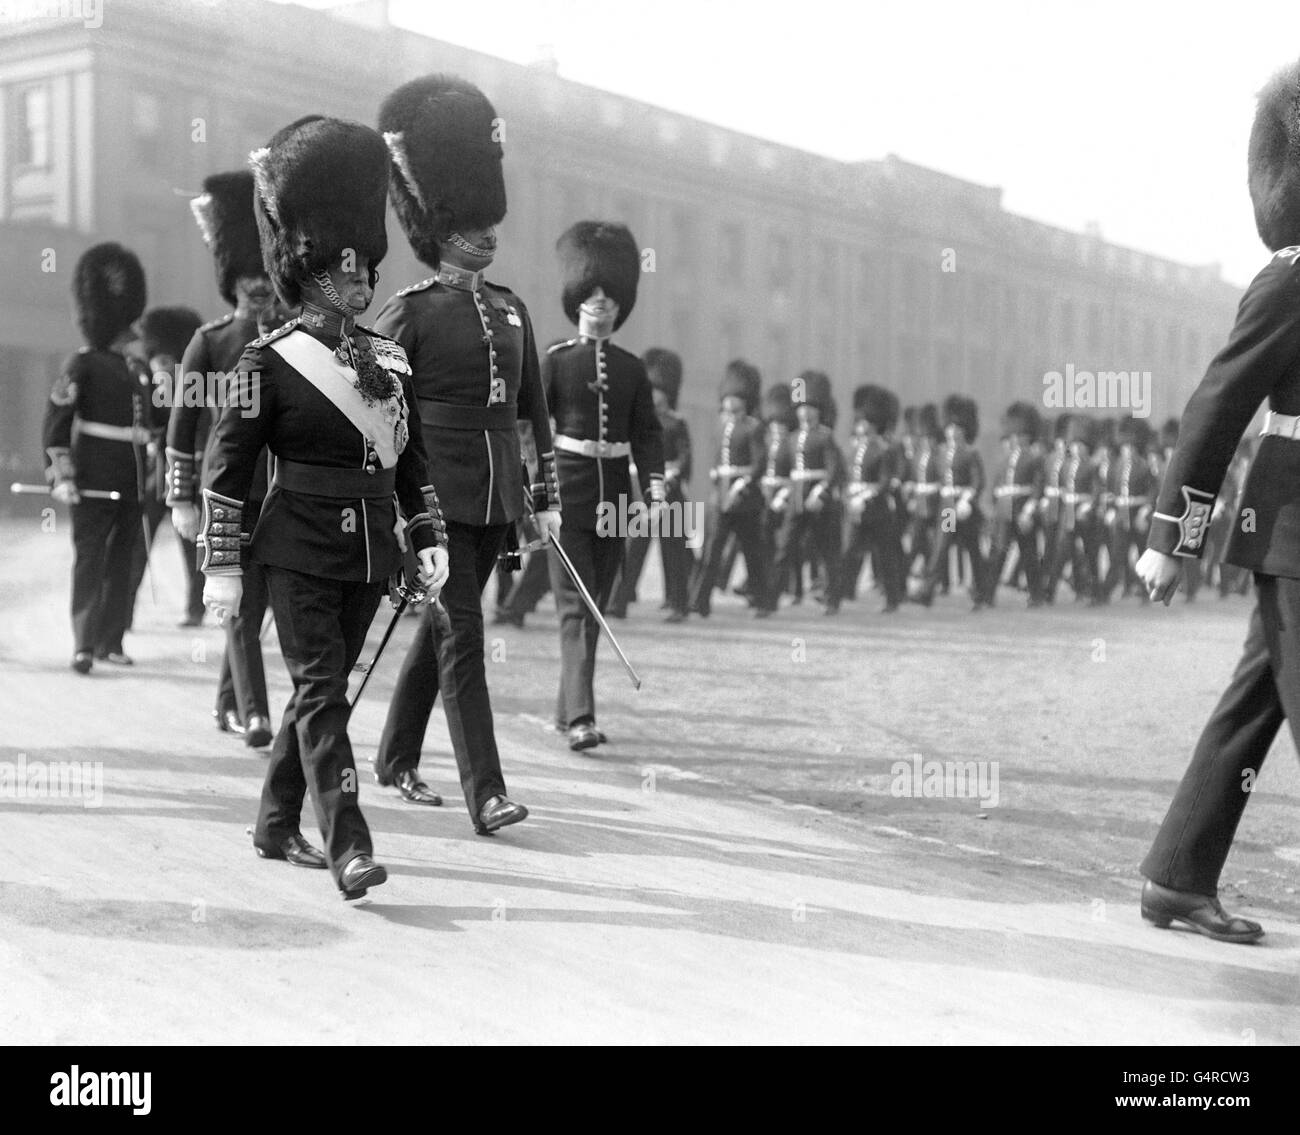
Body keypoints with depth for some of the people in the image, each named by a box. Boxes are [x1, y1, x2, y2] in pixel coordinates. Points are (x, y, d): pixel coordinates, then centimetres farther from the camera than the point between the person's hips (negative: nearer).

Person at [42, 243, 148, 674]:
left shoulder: (137, 371, 15)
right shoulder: (82, 366, -5)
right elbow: (55, 422, -9)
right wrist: (62, 476, -17)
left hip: (131, 485, 7)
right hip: (93, 484, -6)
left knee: (122, 562, 9)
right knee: (90, 559, -6)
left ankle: (111, 641, 17)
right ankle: (84, 646, -7)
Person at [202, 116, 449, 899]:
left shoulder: (390, 357, 9)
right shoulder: (271, 360, -6)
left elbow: (411, 455, 16)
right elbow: (227, 466, -5)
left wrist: (431, 538, 10)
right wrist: (222, 565, -7)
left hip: (371, 553, 6)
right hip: (299, 552, -6)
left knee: (324, 687, 13)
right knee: (322, 692, -10)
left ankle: (278, 826, 27)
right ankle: (349, 848, -12)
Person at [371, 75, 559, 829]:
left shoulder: (511, 310, 13)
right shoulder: (411, 312, -5)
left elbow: (536, 409, 15)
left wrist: (547, 496, 11)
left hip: (497, 498, 6)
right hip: (437, 497, -6)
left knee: (441, 627, 16)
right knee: (462, 634, -8)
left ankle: (397, 758, 32)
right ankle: (486, 793, -7)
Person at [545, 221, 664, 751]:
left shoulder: (631, 369, 10)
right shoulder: (556, 361, -1)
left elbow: (647, 433, 7)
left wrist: (654, 486, -6)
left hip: (614, 494, 5)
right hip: (566, 493, -4)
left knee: (597, 605, 10)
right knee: (576, 605, -11)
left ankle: (566, 708, 23)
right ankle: (580, 718, -17)